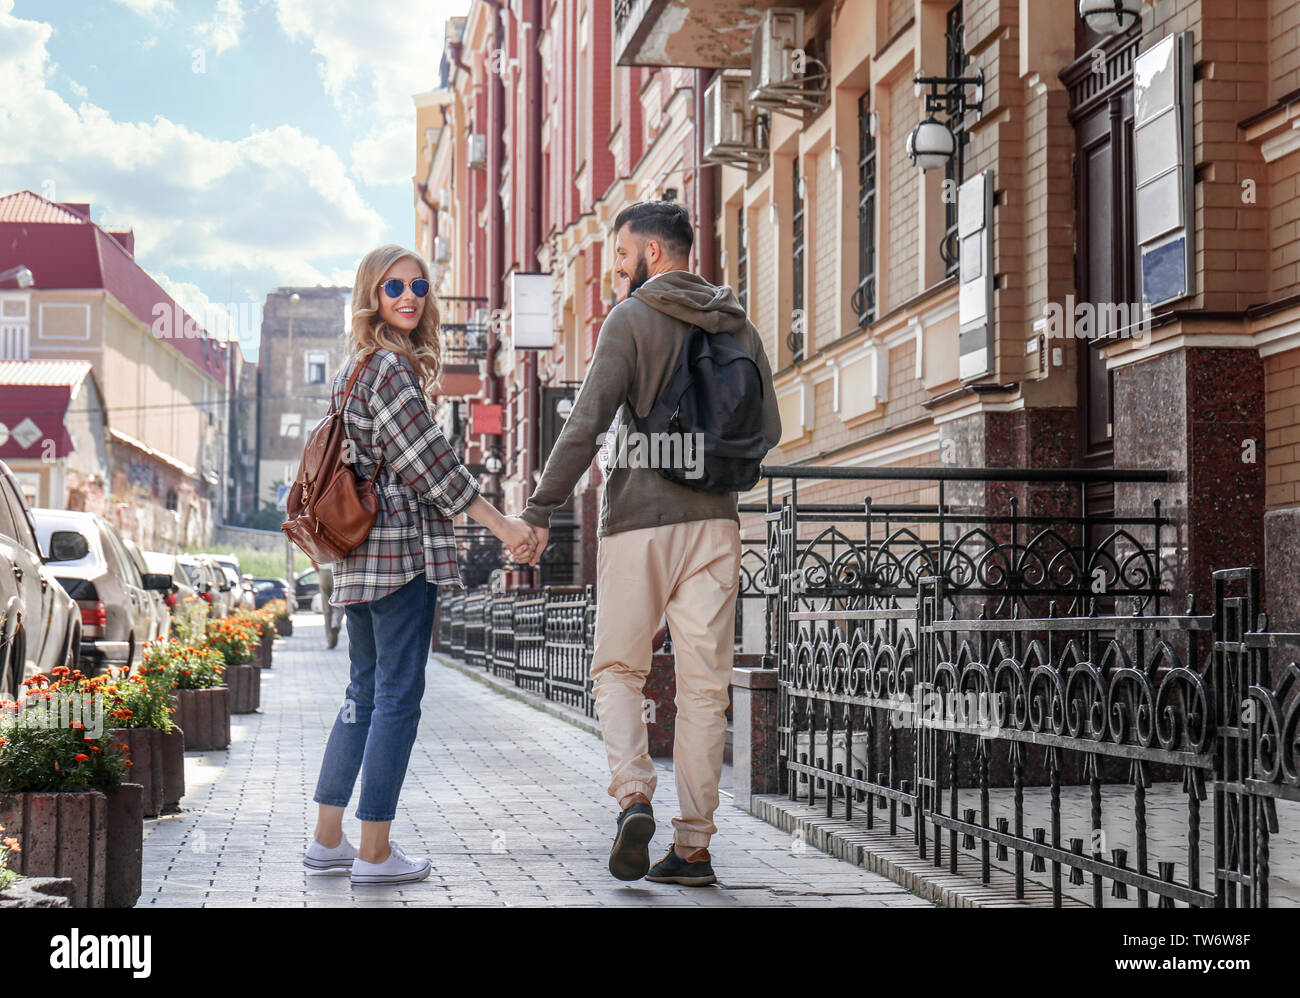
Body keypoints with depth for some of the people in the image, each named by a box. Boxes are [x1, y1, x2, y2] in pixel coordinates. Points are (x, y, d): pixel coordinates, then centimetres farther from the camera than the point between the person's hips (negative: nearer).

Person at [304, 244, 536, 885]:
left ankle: (327, 840, 19)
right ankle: (375, 852, -1)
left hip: (360, 555, 10)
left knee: (365, 692, 15)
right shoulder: (391, 366, -12)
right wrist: (503, 526, -12)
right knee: (398, 696, -5)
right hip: (400, 545, -10)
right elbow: (428, 461, -14)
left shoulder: (354, 367, 18)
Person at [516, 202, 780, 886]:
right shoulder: (738, 327, 11)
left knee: (618, 670, 9)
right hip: (715, 522, 4)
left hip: (639, 518, -4)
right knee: (705, 686, 5)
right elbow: (767, 431, 14)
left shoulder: (632, 319, -5)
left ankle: (633, 796, -12)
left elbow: (586, 425, -12)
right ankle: (693, 847, 5)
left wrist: (540, 511, -8)